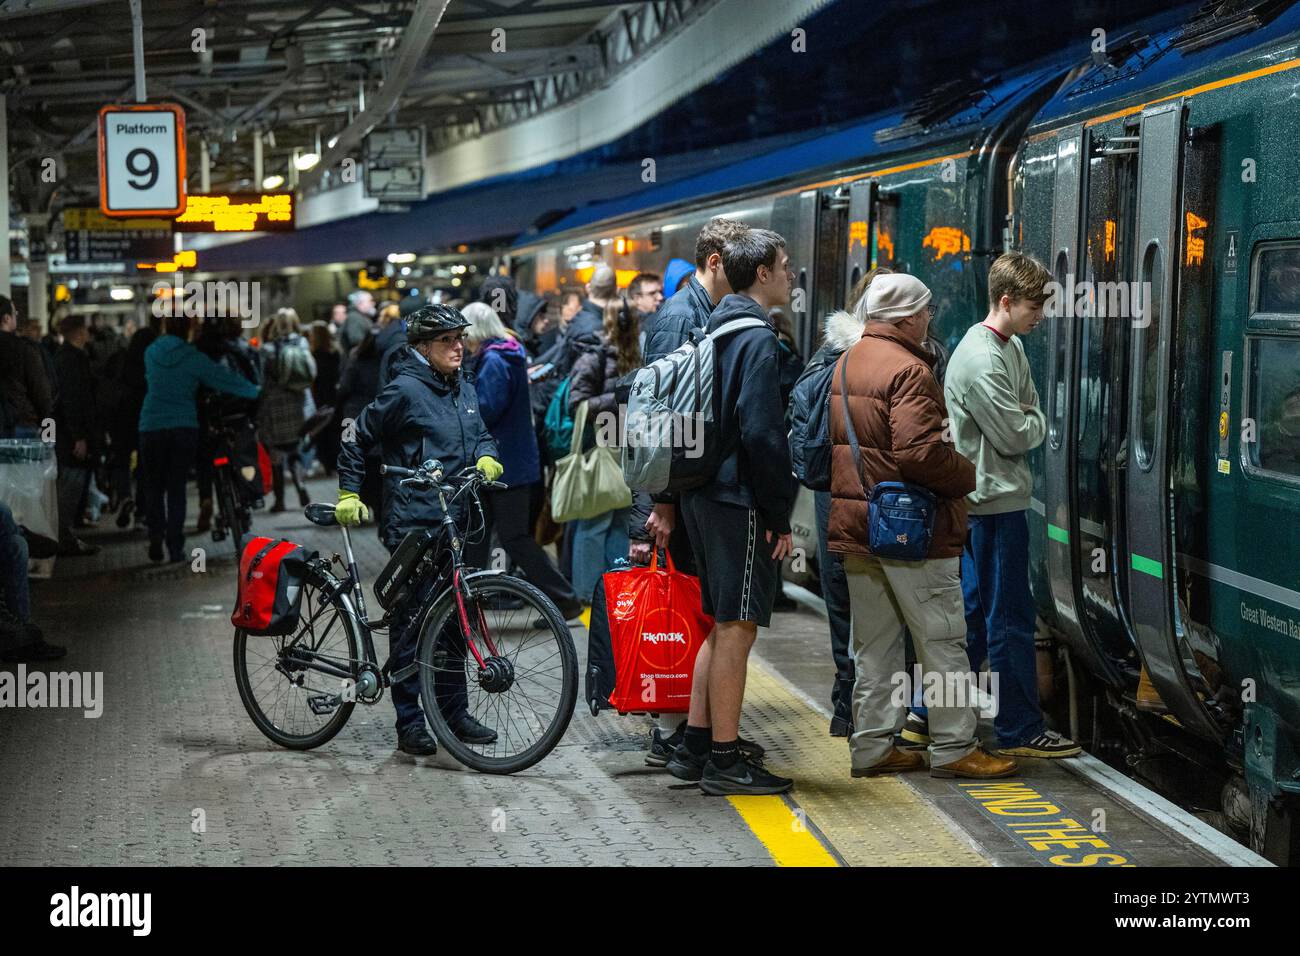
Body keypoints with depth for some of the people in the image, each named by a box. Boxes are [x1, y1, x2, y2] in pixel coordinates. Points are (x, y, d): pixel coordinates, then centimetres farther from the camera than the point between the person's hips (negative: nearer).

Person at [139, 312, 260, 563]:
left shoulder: (151, 353, 2)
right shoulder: (192, 358, -7)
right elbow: (225, 379, -5)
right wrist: (257, 392, 6)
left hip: (152, 428, 1)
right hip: (184, 427, -1)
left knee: (154, 486, 11)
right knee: (177, 486, 5)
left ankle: (156, 537, -3)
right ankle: (175, 546, 0)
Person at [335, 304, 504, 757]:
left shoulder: (464, 391, 12)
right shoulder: (405, 391, -9)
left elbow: (481, 436, 24)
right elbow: (357, 439, -2)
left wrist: (487, 459, 2)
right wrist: (348, 495, -3)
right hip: (413, 523, -7)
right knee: (412, 620, -4)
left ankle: (455, 712, 22)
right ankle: (409, 724, 2)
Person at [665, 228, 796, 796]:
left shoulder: (715, 331, 15)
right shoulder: (757, 339, -14)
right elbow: (761, 434, -21)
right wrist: (779, 515, -16)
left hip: (706, 496, 10)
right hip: (741, 503, -10)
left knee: (724, 626, 16)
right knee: (736, 628, -4)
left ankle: (694, 748, 20)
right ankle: (723, 760, 1)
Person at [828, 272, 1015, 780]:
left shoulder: (846, 364, 13)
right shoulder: (908, 370, -16)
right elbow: (919, 451, -25)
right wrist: (967, 475, -11)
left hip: (853, 524, 9)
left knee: (873, 643, 14)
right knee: (942, 641, 1)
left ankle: (872, 746, 17)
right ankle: (953, 747, 6)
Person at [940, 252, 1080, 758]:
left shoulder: (1012, 348, 14)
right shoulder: (981, 361, -19)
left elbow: (1027, 411, 16)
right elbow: (1017, 436, -18)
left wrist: (1027, 422, -4)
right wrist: (1037, 422, 1)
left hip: (983, 501, 10)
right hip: (996, 501, -10)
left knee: (974, 611, 14)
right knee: (1011, 617, -3)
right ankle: (1020, 731, 4)